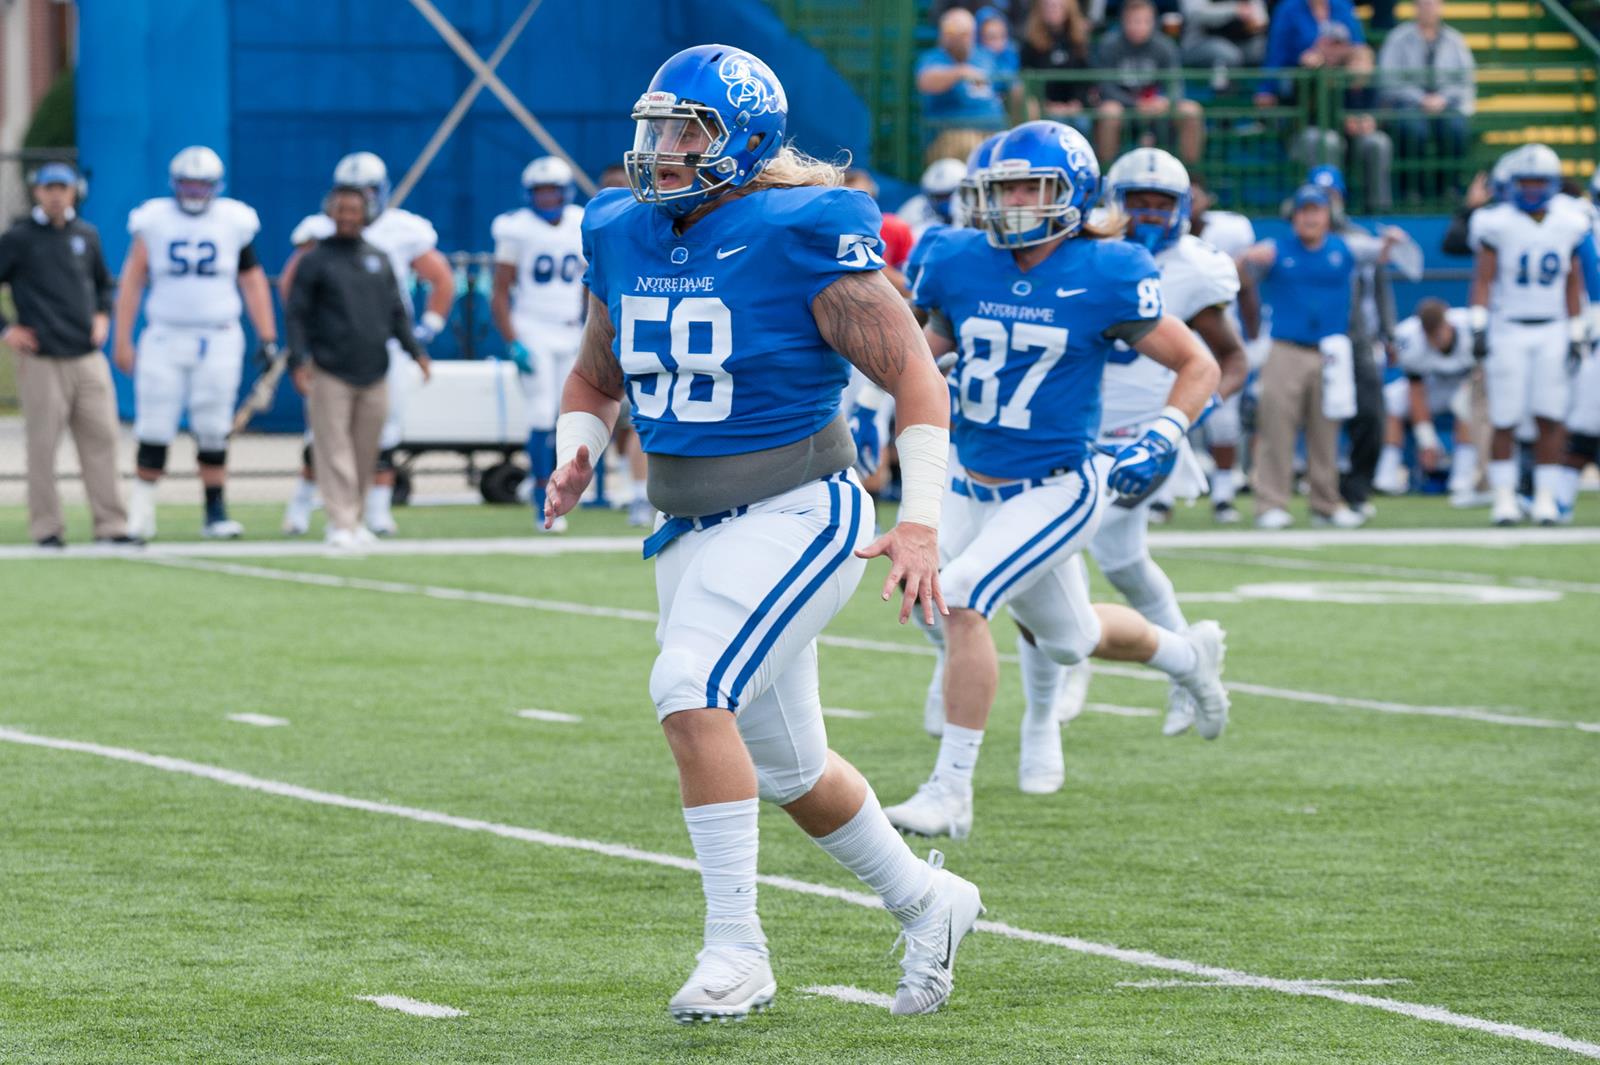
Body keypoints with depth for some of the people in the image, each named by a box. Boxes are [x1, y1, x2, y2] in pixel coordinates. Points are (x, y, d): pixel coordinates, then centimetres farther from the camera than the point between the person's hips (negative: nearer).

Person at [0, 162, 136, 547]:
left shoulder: (86, 235, 13)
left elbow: (103, 282, 29)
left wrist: (102, 317, 13)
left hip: (88, 357, 4)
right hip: (42, 361, -4)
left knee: (101, 439, 1)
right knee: (42, 445, -2)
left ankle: (110, 525, 4)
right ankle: (46, 527, 4)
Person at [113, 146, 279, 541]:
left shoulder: (234, 223, 3)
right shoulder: (154, 222, 0)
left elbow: (253, 282, 9)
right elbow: (131, 282, 3)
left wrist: (267, 338, 4)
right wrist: (122, 341, 0)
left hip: (219, 341, 1)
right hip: (165, 339, -1)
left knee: (213, 433, 3)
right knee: (154, 430, -4)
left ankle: (216, 512, 9)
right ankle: (142, 509, 6)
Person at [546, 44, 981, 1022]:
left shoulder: (802, 240, -15)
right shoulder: (625, 242, 4)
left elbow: (916, 378, -13)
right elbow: (595, 378, 19)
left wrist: (921, 521, -22)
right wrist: (577, 454, -3)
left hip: (797, 514, -7)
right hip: (692, 529, 7)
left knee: (692, 691, -26)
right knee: (787, 767, 14)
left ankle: (737, 946, -19)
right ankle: (927, 903, 37)